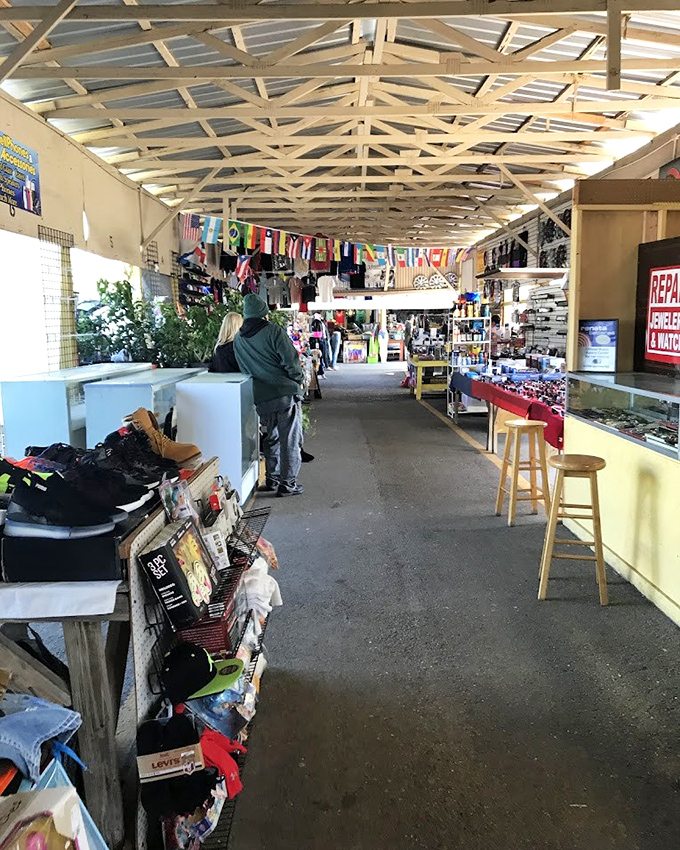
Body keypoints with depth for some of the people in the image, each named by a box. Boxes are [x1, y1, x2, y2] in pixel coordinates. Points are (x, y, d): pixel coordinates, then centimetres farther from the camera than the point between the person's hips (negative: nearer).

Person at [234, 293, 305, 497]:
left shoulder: (238, 339, 6)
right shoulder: (274, 331, -12)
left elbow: (244, 369, 13)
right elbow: (291, 361, -13)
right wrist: (299, 379, 4)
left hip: (262, 398, 6)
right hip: (286, 394, -6)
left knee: (272, 438, 20)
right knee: (290, 440, 3)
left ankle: (272, 479, 27)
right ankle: (287, 483, 7)